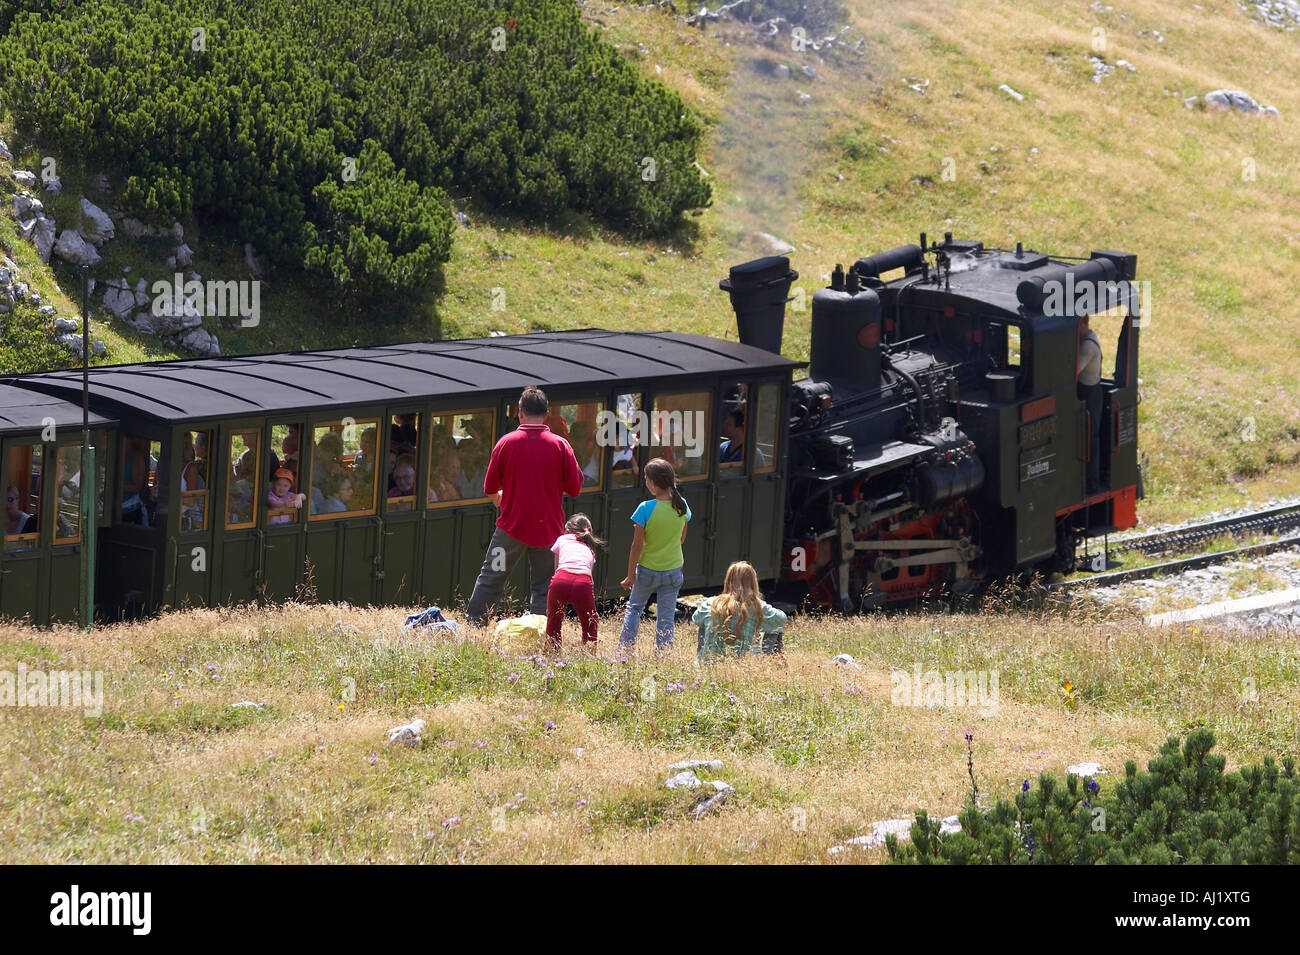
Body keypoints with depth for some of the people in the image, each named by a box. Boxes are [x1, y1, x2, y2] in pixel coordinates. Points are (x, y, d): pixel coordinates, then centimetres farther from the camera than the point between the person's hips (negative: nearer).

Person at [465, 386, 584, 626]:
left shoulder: (506, 443, -4)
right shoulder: (560, 445, -6)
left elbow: (490, 487, 3)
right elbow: (574, 488, -3)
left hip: (511, 525, 0)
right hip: (548, 529, 0)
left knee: (490, 579, 10)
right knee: (544, 586, 6)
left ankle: (473, 623, 11)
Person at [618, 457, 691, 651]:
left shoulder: (646, 509, -20)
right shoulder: (681, 506, -8)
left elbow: (637, 546, -16)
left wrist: (630, 575, -7)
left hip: (648, 570, -2)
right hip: (673, 570, 2)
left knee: (634, 608, 20)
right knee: (666, 618, 8)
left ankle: (624, 650, 21)